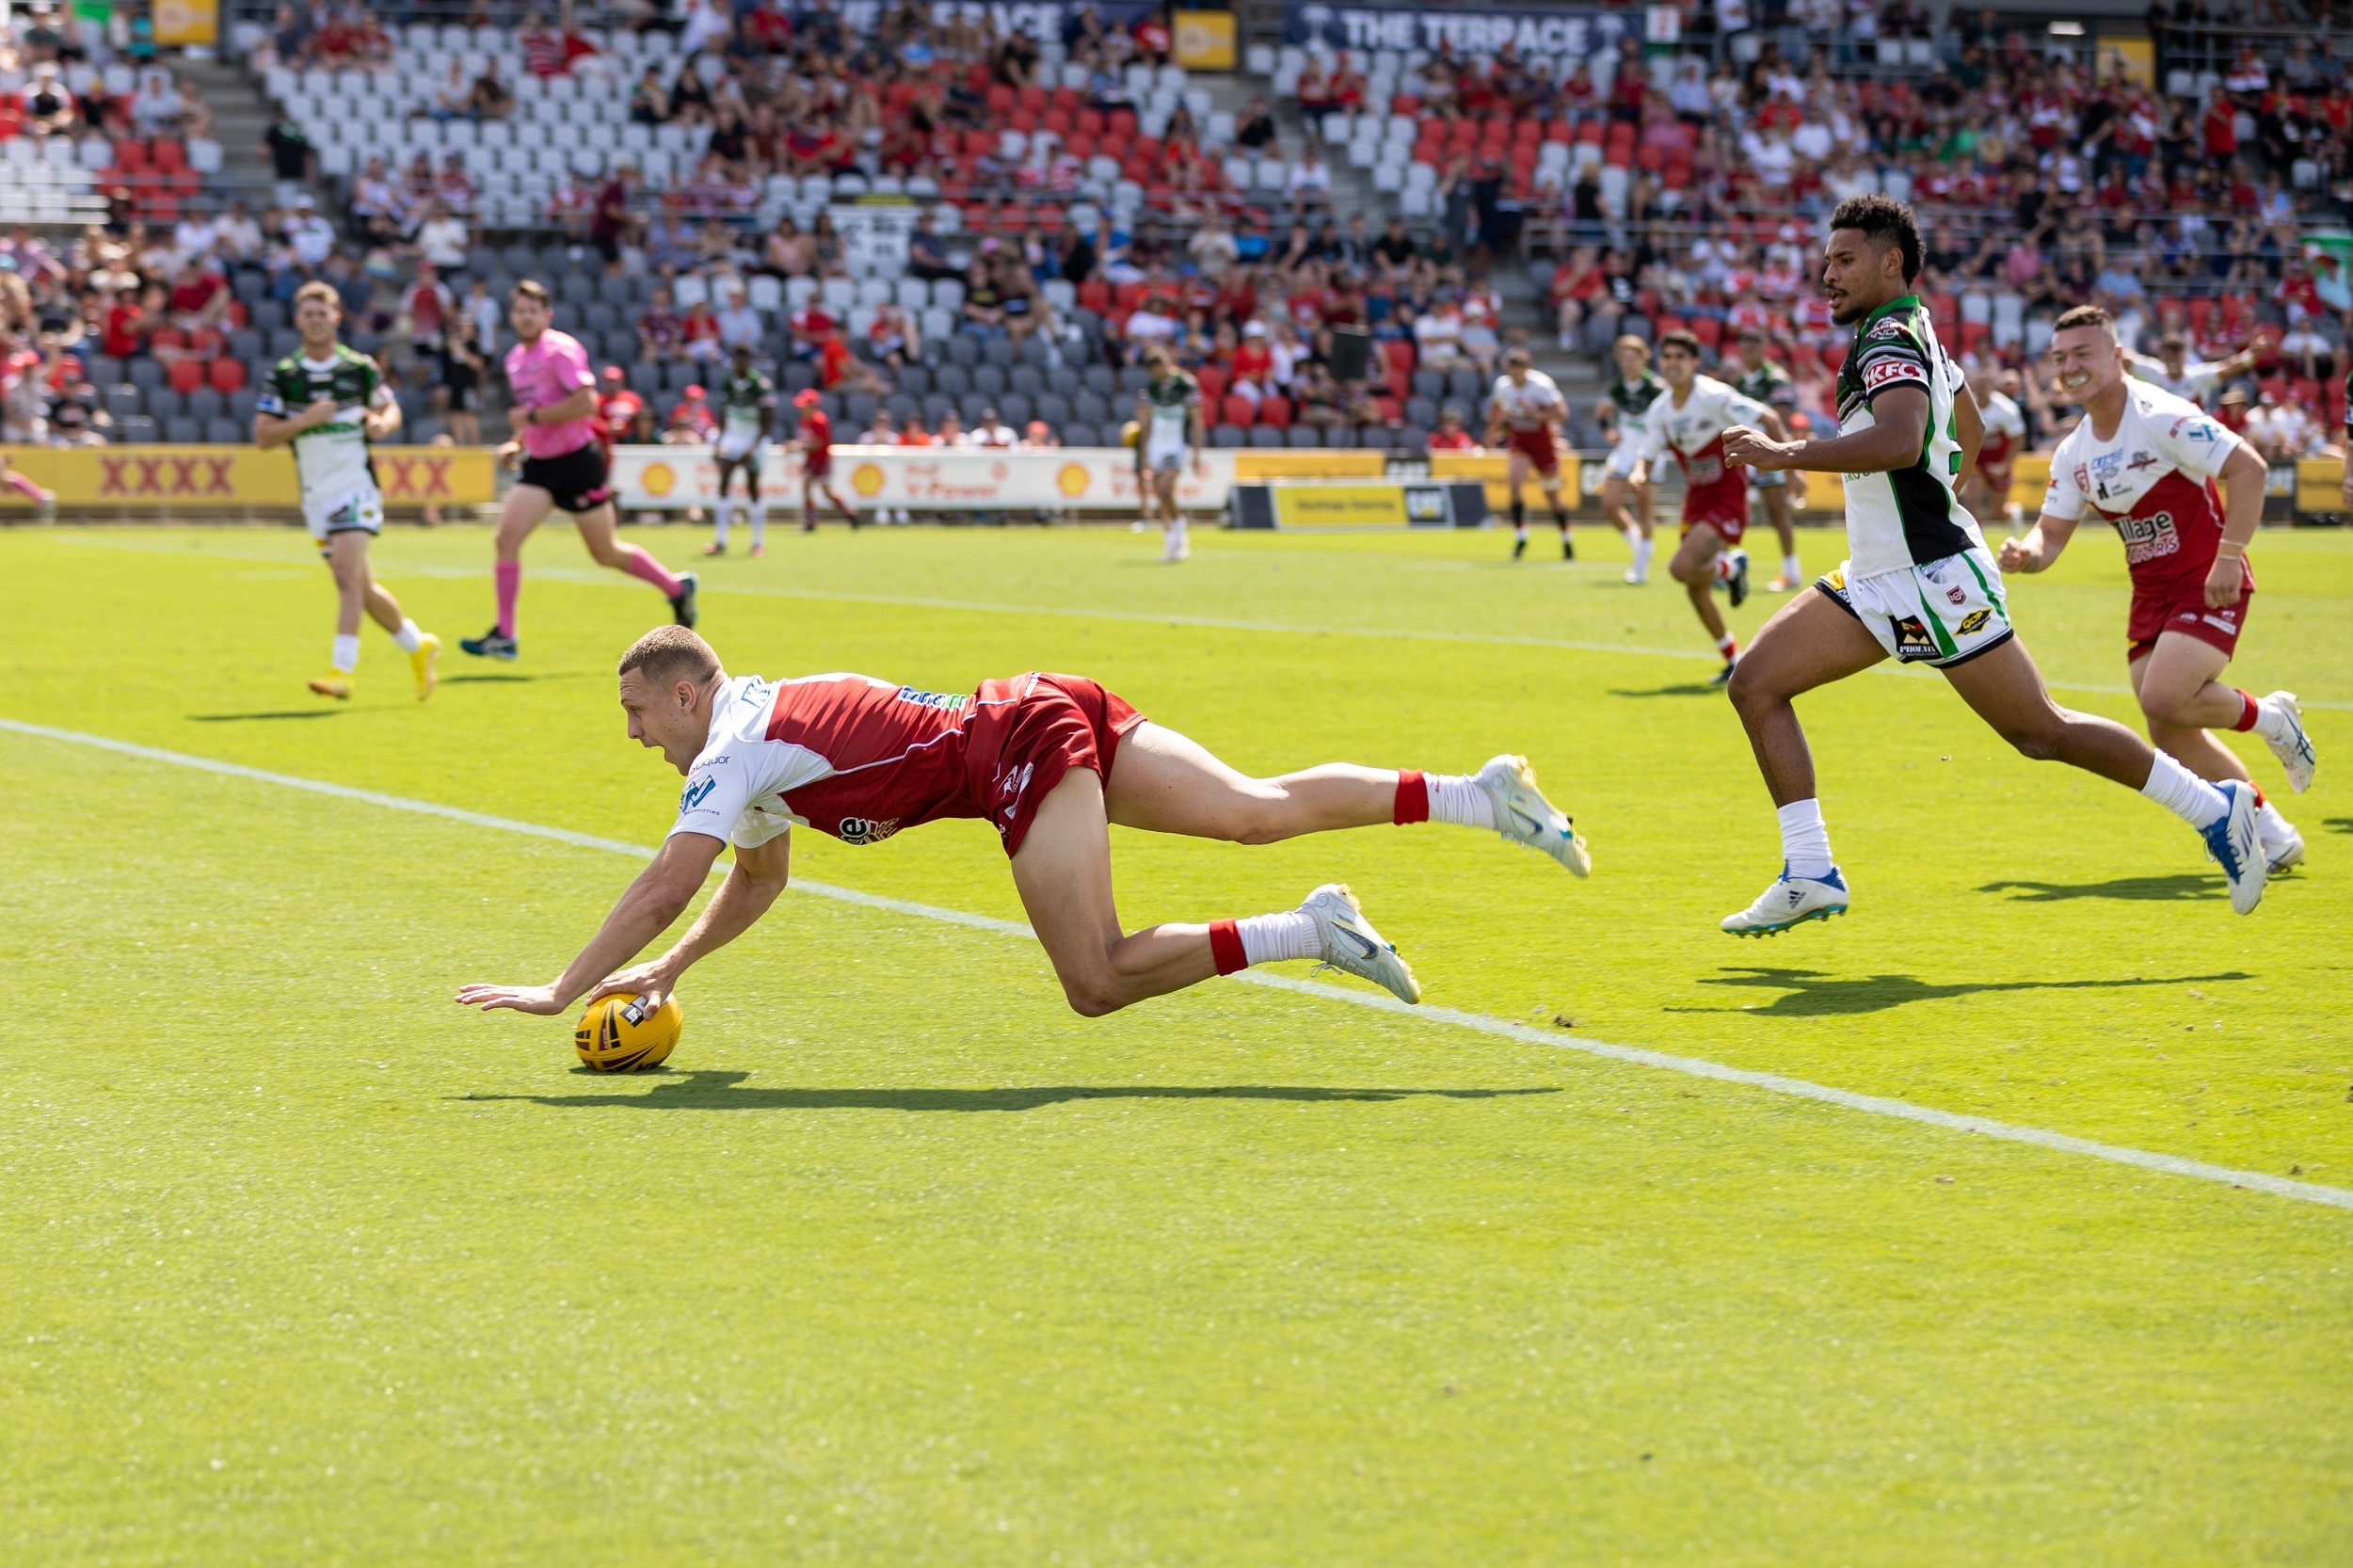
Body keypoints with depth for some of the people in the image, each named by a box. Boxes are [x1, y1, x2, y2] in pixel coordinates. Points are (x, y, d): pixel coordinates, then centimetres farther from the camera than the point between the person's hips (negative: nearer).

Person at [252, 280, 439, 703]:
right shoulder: (282, 375, 2)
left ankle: (342, 670, -23)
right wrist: (304, 421, -17)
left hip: (357, 486, -3)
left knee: (347, 575, -20)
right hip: (316, 494, 3)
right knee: (360, 587, 10)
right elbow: (262, 436, -1)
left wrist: (382, 423, -10)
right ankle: (418, 645, 30)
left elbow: (390, 409, 13)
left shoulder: (360, 368, 0)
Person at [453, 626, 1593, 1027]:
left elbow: (665, 888, -13)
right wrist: (670, 969, 21)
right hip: (1055, 715, 9)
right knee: (1260, 811, 2)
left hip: (1023, 746, -9)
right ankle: (1478, 796, -6)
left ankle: (1307, 934, -15)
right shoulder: (761, 736, 21)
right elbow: (753, 887, 31)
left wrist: (563, 992, -10)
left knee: (1099, 982, -14)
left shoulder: (737, 748, -5)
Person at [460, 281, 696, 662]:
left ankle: (677, 589, 27)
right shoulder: (515, 359, 12)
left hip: (577, 462, -7)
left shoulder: (561, 350, -14)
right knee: (507, 537, -11)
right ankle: (504, 636, -10)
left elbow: (585, 403, -25)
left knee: (606, 553, 5)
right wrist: (517, 443, 11)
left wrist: (533, 417, -21)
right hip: (540, 464, 7)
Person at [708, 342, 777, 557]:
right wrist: (719, 445, 9)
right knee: (723, 485, -8)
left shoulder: (762, 385, -13)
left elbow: (767, 422, -12)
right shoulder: (727, 384, 3)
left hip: (755, 440, -4)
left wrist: (753, 448, -20)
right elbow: (723, 417, 13)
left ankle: (759, 542, 12)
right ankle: (720, 541, -7)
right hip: (732, 437, 4)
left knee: (753, 489, -1)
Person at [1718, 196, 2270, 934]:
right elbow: (1967, 424, 30)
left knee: (2042, 733, -2)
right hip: (1879, 579, 10)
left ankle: (2215, 809, 12)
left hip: (1933, 578, -10)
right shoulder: (1912, 332, 14)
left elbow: (1900, 440, -36)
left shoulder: (1890, 341, -16)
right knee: (1756, 683, 0)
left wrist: (1786, 454, -33)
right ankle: (1809, 874, -1)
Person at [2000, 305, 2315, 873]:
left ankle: (2266, 716, 5)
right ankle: (2273, 835, 14)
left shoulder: (2161, 418, -17)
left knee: (2164, 699, -25)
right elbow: (2052, 533, 8)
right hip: (2151, 592, 7)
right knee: (2171, 735, -1)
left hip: (2209, 585, -7)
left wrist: (2229, 557, -24)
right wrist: (2025, 552, -16)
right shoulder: (2073, 454, 6)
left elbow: (2248, 468, -21)